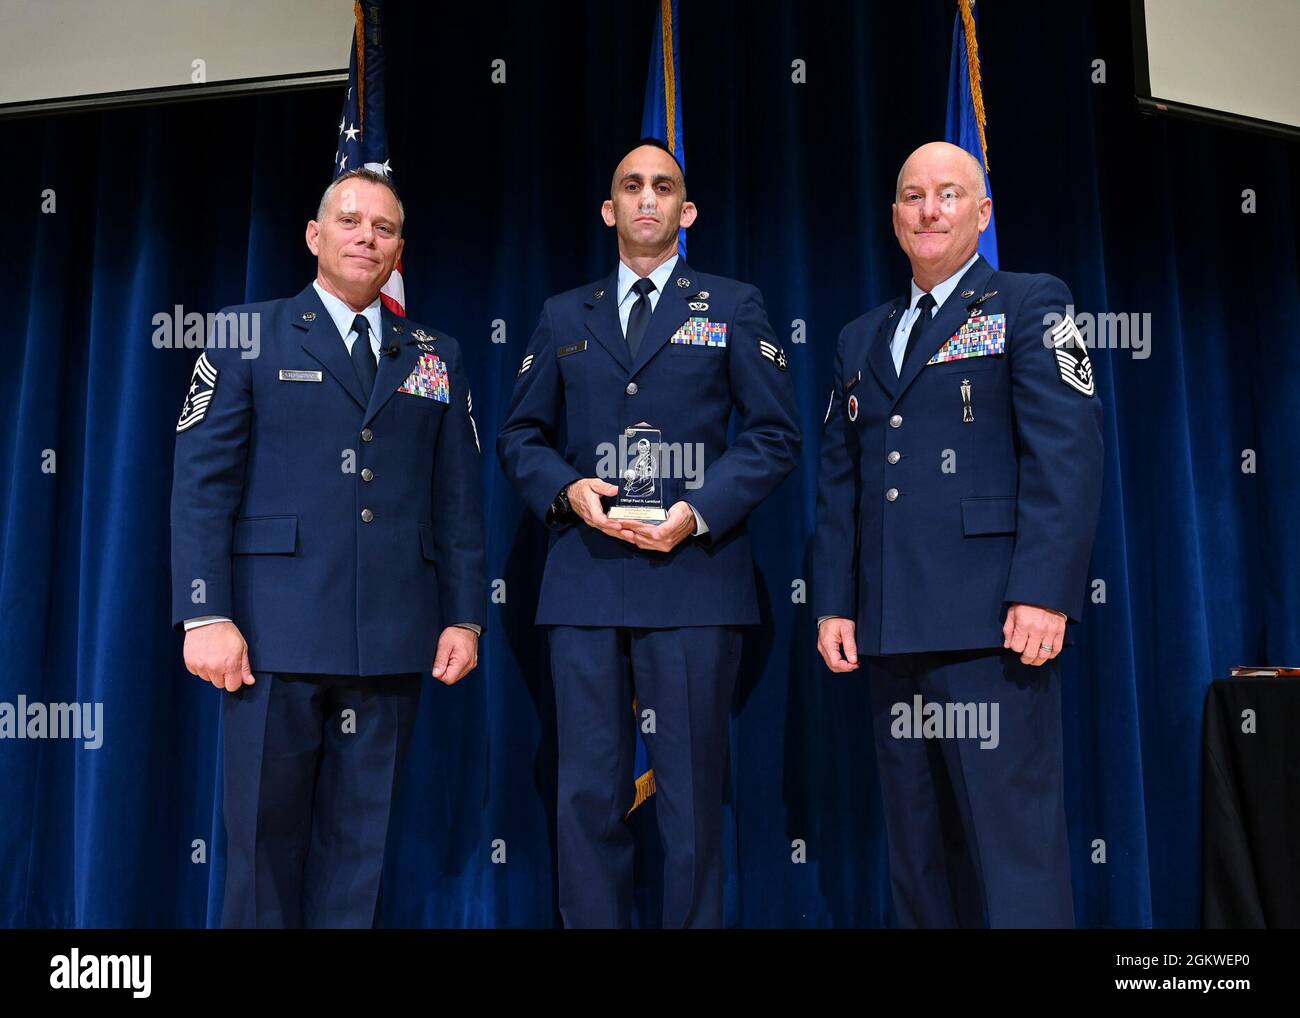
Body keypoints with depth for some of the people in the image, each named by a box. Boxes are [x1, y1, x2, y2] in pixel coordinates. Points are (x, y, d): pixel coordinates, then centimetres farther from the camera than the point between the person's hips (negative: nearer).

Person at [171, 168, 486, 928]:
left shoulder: (437, 357, 14)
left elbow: (459, 497, 11)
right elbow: (201, 483, -1)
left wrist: (464, 616, 5)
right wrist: (205, 613, -10)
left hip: (393, 638, 3)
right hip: (277, 632, -2)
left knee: (360, 843, 10)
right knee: (265, 836, 6)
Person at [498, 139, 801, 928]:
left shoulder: (734, 307, 9)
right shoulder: (564, 316, 17)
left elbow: (776, 434, 3)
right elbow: (521, 435, 15)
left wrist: (698, 512, -11)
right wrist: (566, 489, -6)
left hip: (694, 574, -2)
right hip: (585, 577, 3)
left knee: (692, 790, 3)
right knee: (588, 790, 6)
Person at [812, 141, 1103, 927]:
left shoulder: (1031, 305, 4)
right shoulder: (861, 340, 20)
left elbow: (1068, 452, -8)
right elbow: (839, 480, 17)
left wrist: (1044, 592, -18)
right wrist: (834, 603, 8)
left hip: (992, 623, -5)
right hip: (893, 628, 6)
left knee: (1013, 829, -4)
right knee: (917, 841, 12)